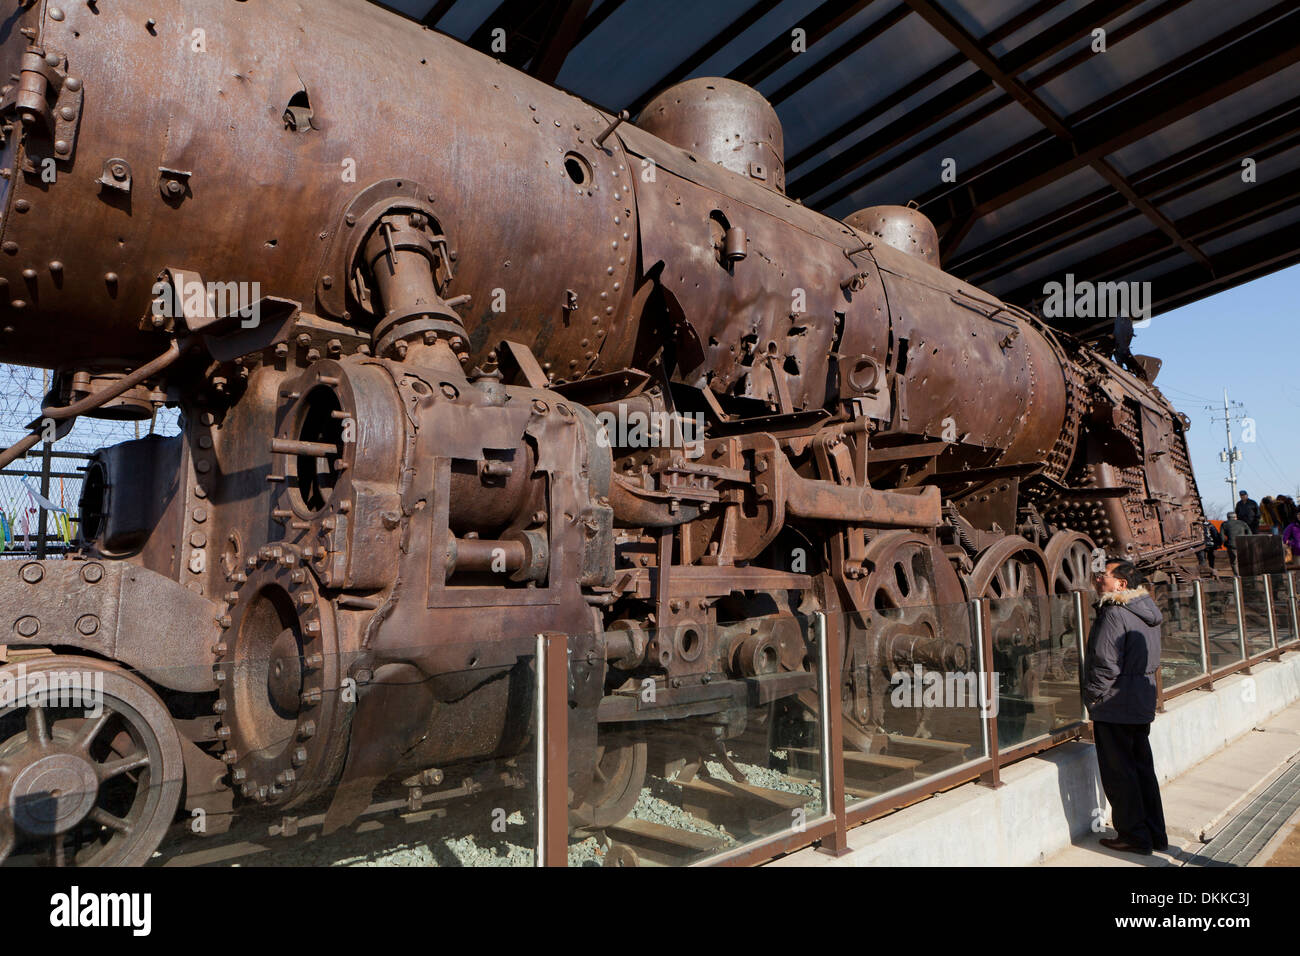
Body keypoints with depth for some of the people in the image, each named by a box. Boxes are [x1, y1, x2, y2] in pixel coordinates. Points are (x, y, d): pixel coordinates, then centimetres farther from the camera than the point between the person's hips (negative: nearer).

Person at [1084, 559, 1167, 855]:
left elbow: (1106, 663, -22)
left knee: (1118, 774, 3)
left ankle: (1135, 836, 12)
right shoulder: (1145, 611, 9)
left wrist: (1093, 697, -10)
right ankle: (1156, 834, 26)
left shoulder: (1114, 614, -19)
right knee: (1142, 769, 17)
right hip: (1143, 704, 9)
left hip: (1115, 706, -9)